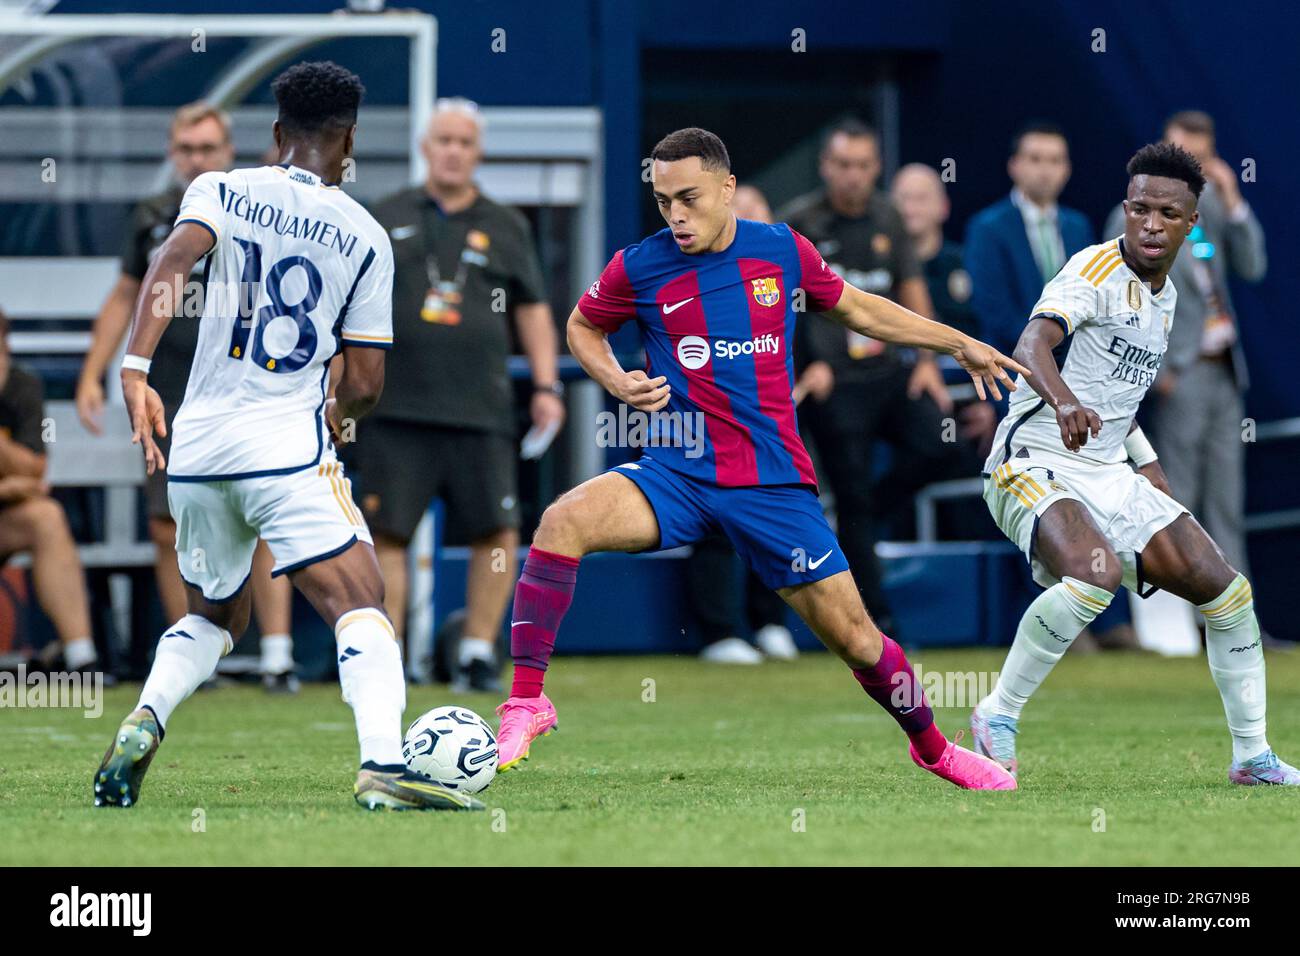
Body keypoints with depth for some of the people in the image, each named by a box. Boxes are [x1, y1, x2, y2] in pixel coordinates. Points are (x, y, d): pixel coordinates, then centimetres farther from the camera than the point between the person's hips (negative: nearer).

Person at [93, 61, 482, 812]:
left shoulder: (222, 191, 8)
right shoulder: (365, 236, 5)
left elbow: (173, 261, -15)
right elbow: (365, 384, 5)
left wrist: (136, 370, -23)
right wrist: (340, 415, 28)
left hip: (196, 445, 4)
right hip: (286, 447, -4)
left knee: (213, 616, 24)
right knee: (361, 603, -10)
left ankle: (144, 723, 0)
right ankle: (383, 765, -31)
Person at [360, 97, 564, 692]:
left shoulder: (505, 228, 14)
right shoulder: (386, 220, 12)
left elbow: (532, 310, 16)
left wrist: (547, 386, 7)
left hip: (480, 414, 1)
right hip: (394, 413, -1)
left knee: (498, 533, -6)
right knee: (386, 535, -5)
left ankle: (478, 655, 4)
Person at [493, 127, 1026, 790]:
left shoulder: (782, 250, 1)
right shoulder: (639, 268, -3)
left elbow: (857, 310, 19)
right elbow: (583, 328, 16)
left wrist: (959, 344, 18)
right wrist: (619, 383, -4)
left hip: (774, 482, 1)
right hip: (680, 475, -1)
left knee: (854, 637, 0)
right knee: (562, 522, -28)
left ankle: (933, 748, 28)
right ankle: (526, 704, -20)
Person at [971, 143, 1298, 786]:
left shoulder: (1164, 297, 14)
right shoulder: (1096, 269, -12)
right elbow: (1033, 342, -30)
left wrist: (1152, 476, 22)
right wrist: (1064, 401, -50)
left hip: (1109, 476, 8)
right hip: (1035, 466, -8)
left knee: (1225, 588, 3)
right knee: (1096, 573, -35)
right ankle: (997, 717, -19)